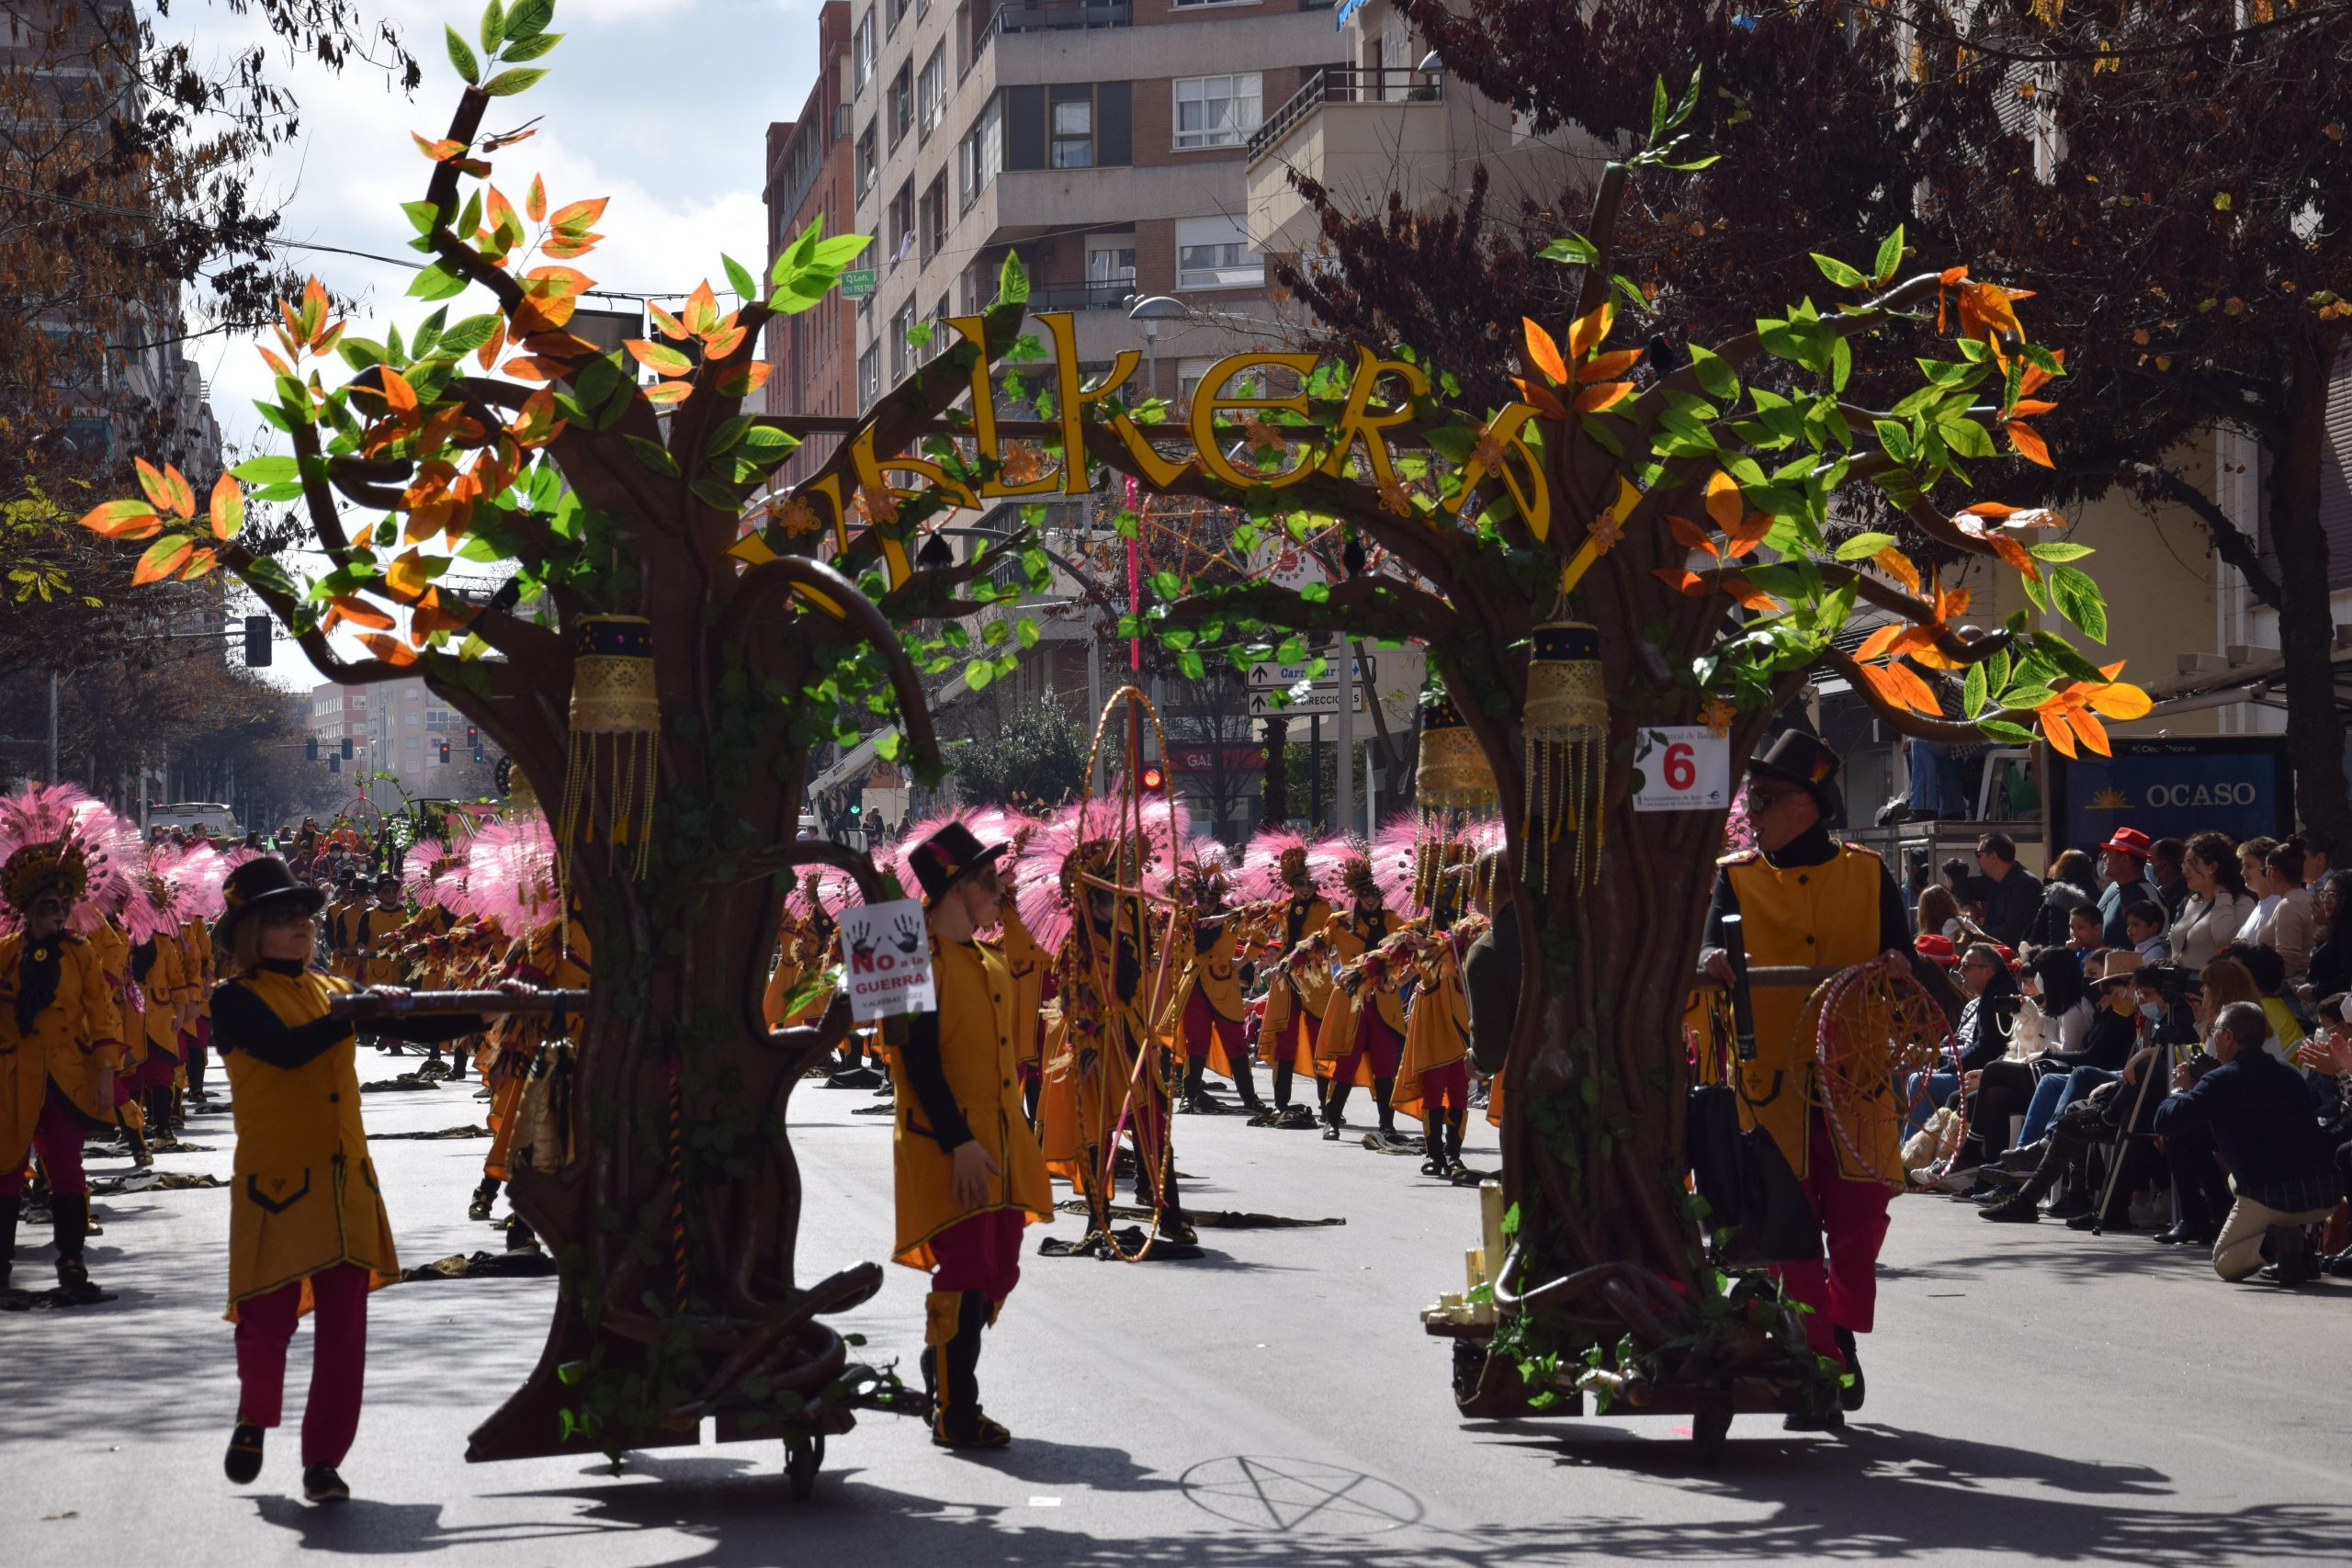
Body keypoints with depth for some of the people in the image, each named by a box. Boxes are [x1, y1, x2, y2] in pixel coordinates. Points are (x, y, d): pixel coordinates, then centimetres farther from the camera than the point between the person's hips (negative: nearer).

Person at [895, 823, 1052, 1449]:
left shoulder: (990, 963, 16)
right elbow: (919, 1061, -18)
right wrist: (958, 1142, -23)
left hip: (999, 1145, 9)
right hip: (948, 1149, -9)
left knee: (996, 1274, 10)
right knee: (965, 1273, -10)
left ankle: (943, 1390, 23)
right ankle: (953, 1415, -2)